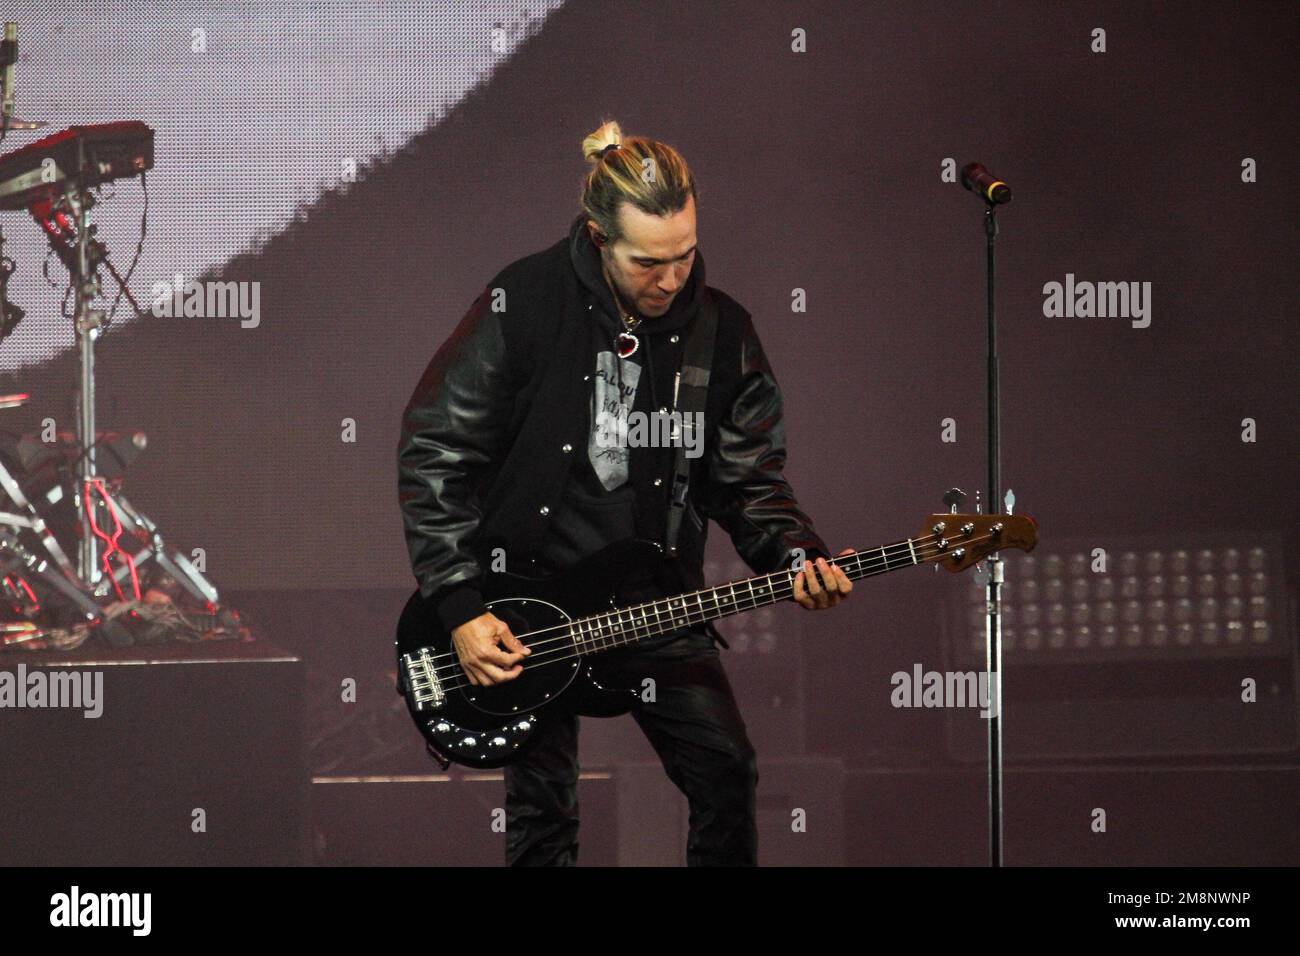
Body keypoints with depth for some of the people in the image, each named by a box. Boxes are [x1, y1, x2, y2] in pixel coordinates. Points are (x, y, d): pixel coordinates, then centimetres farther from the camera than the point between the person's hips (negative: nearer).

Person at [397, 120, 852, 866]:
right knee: (543, 812, 2)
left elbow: (749, 479, 3)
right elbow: (433, 453, -11)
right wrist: (461, 607, -15)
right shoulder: (524, 304, -13)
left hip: (655, 600, 3)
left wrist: (798, 558, -18)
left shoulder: (724, 333, -3)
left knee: (727, 779, -4)